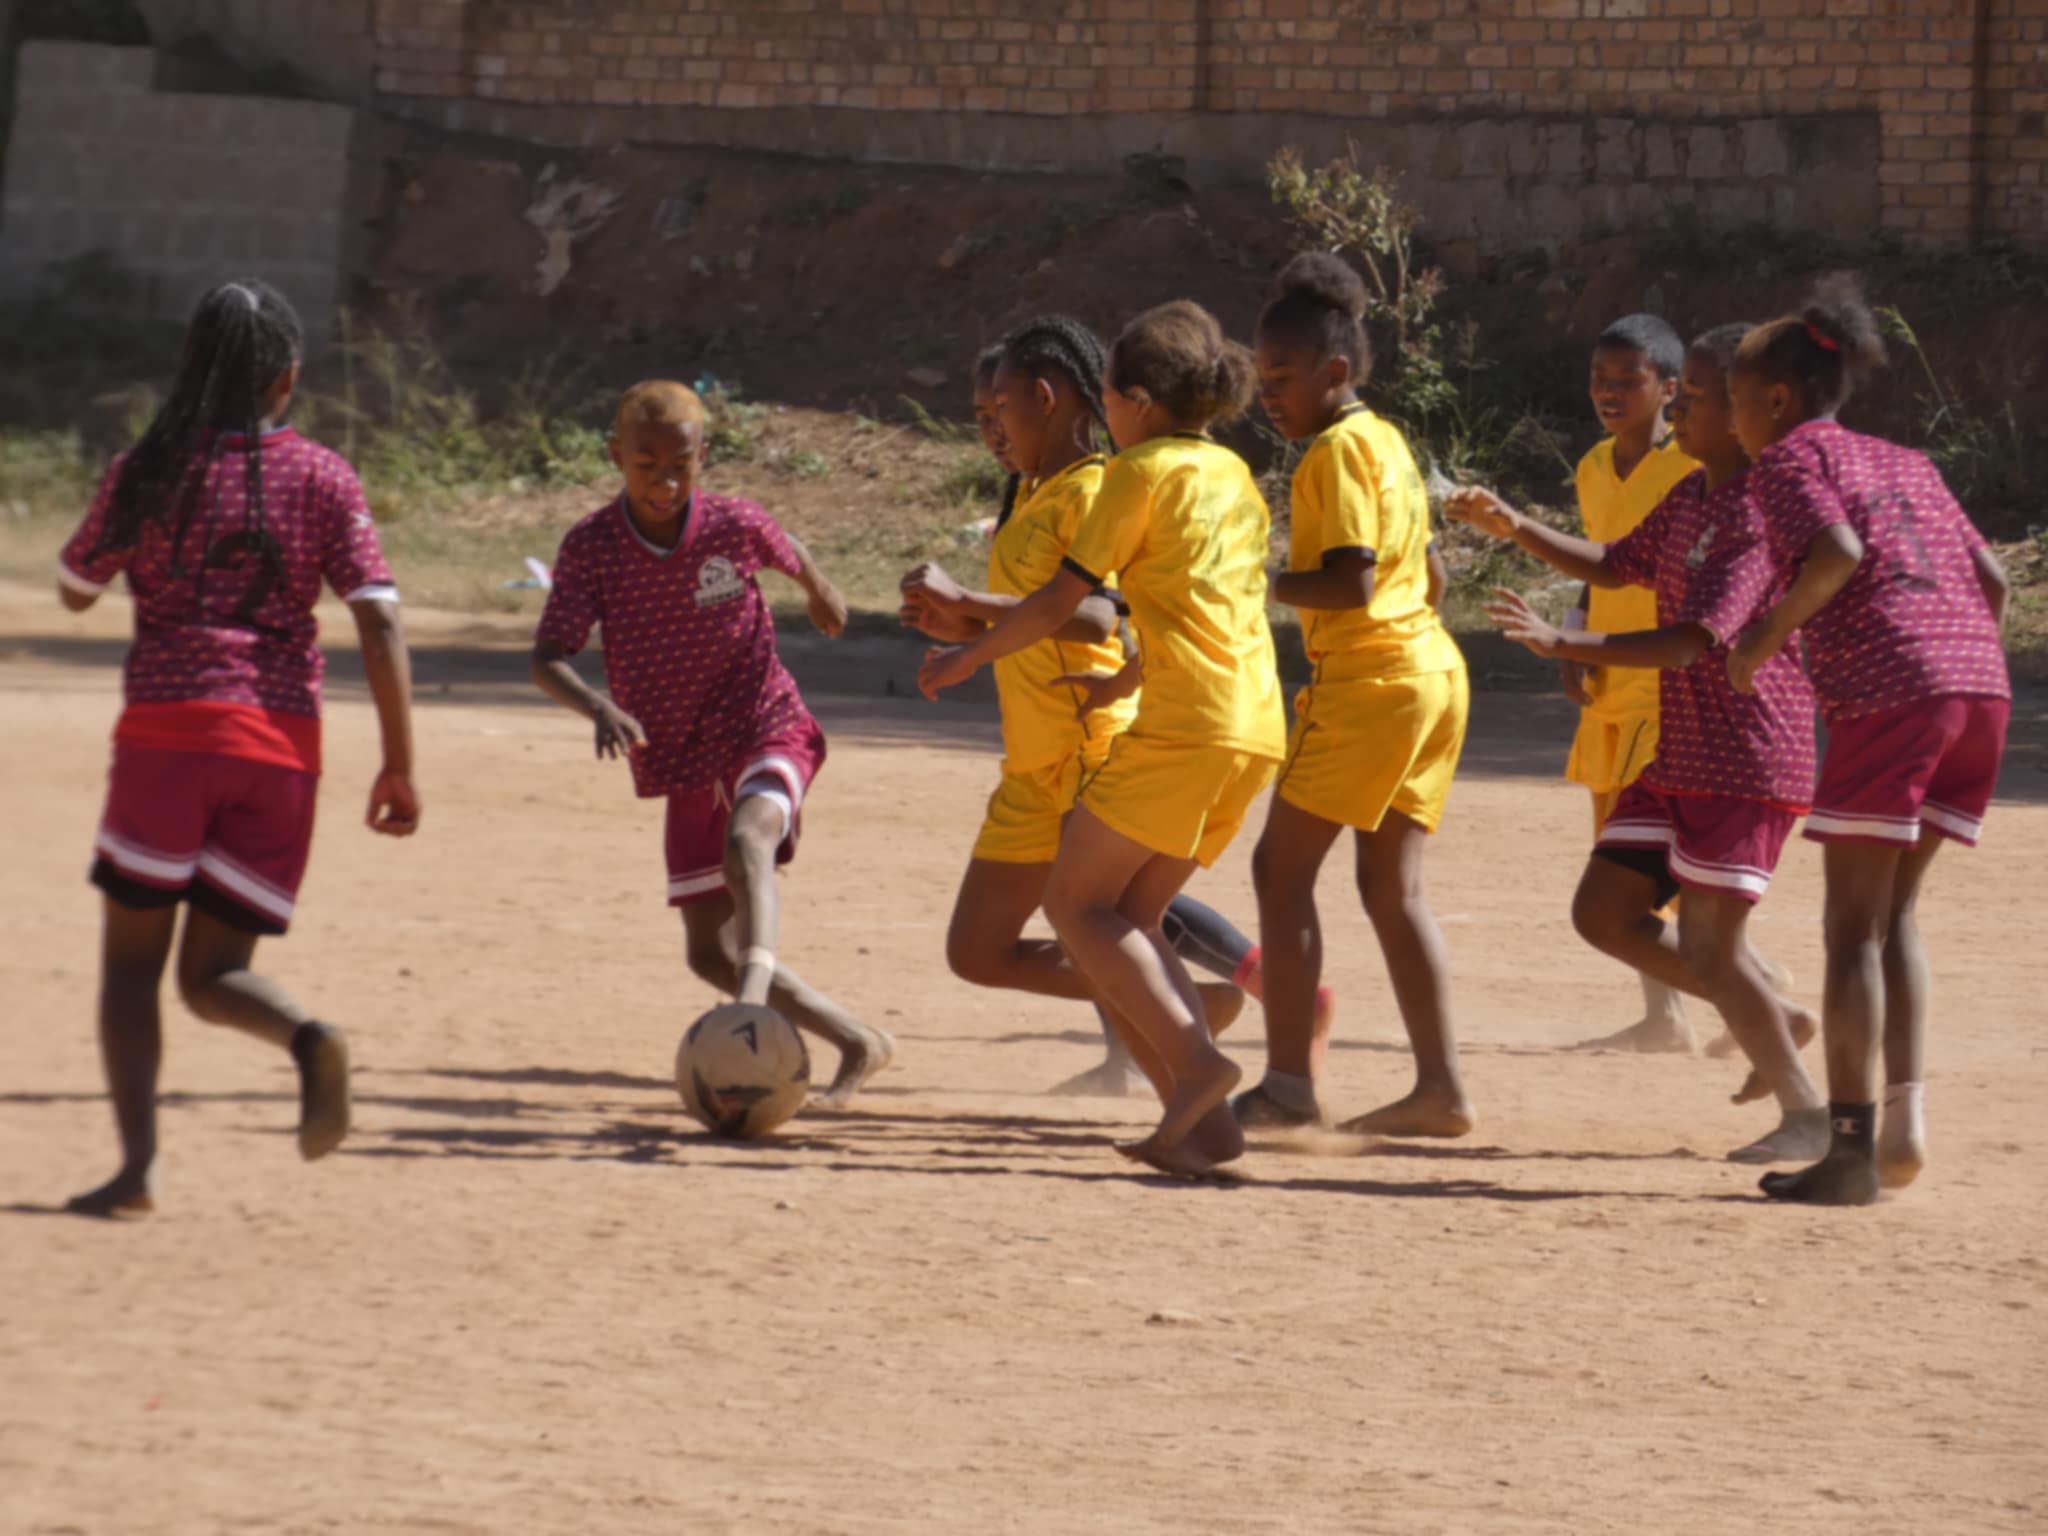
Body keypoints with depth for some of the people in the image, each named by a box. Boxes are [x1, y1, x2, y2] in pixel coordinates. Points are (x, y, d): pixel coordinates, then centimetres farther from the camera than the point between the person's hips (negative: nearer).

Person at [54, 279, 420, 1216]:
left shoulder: (148, 472, 3)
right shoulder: (322, 479, 4)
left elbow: (75, 588, 17)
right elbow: (378, 620, -3)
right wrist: (400, 766, -2)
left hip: (166, 727, -2)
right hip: (282, 745, 2)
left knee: (131, 959, 8)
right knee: (214, 971, 12)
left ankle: (136, 1165, -9)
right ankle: (311, 1040, -22)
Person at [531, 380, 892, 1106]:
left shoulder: (735, 525, -11)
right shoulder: (590, 547, -11)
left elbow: (790, 556, 14)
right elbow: (547, 660, -19)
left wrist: (822, 593, 35)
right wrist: (598, 707, -39)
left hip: (767, 727, -3)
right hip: (684, 765, 3)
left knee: (745, 841, -37)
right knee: (709, 951, 3)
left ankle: (755, 993, -56)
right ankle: (857, 1044, 15)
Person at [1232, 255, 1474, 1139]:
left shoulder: (1337, 452, -12)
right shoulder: (1386, 441, 17)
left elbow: (1351, 579, -21)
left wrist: (1264, 584, -11)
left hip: (1370, 681, -9)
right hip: (1431, 667, 9)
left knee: (1283, 865, -4)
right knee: (1390, 883, 10)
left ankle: (1289, 1080, -7)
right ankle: (1440, 1086, 5)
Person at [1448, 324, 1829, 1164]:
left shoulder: (1758, 516, -20)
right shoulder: (1690, 497, 11)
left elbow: (1692, 643, -29)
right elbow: (1616, 566, 26)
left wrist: (1563, 644, -35)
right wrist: (1518, 529, 11)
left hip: (1750, 762, -10)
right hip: (1681, 760, 10)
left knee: (1709, 943, -9)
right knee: (1604, 913, 7)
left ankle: (1808, 1114, 5)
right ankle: (1775, 1022, 19)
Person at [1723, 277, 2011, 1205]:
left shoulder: (1788, 459, 4)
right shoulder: (1907, 465, 25)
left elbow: (1838, 552, -15)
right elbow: (1990, 578, 19)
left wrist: (1765, 641, -5)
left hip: (1887, 692, -7)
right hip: (1981, 684, 7)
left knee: (1853, 920, 0)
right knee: (1896, 909, 17)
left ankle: (1848, 1146, -2)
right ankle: (1904, 1117, 6)